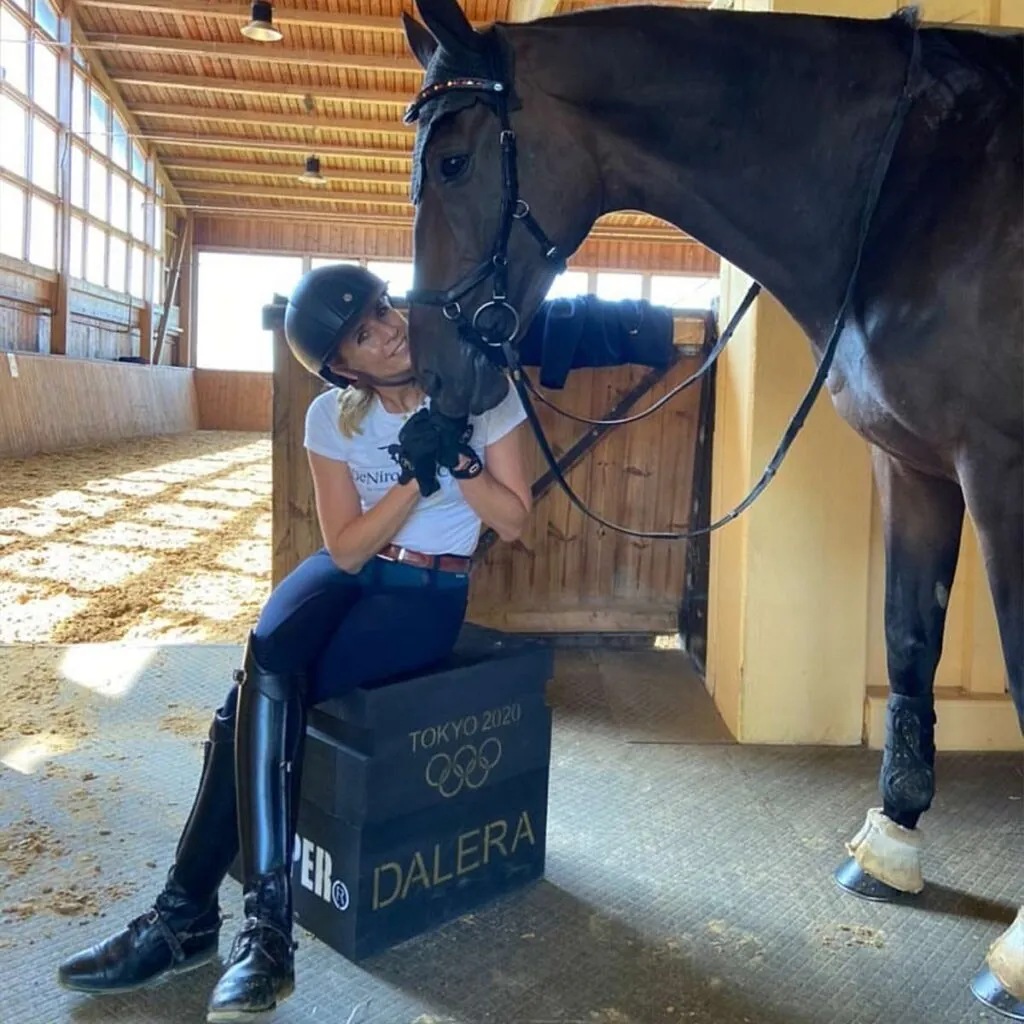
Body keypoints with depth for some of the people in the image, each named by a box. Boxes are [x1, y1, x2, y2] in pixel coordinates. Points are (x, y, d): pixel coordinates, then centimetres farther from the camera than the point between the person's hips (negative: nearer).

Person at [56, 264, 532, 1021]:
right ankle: (267, 922, -22)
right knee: (266, 678, -30)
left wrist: (459, 457, -21)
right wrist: (415, 476, -20)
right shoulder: (332, 416, -3)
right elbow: (345, 548, -8)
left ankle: (187, 916, -14)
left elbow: (515, 522, -5)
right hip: (350, 570, 3)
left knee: (262, 695, -25)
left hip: (428, 592, -3)